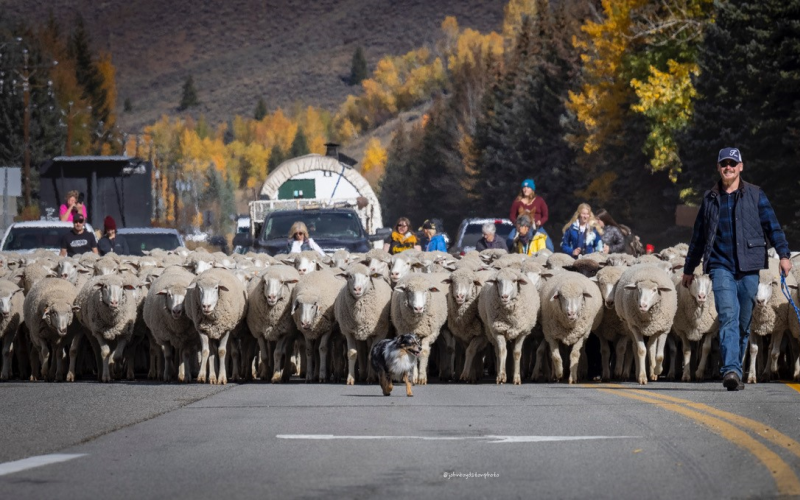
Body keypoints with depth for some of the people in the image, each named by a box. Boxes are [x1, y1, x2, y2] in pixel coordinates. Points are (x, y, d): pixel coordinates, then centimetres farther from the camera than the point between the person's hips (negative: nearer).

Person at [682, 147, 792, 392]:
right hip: (721, 266, 0)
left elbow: (772, 226, 5)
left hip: (748, 267, 0)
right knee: (728, 316, -18)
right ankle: (731, 371, -29)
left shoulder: (755, 195, 9)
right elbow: (699, 235, 23)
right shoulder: (710, 198, 15)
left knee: (744, 323, 3)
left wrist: (783, 254, -8)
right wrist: (689, 268, 26)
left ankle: (734, 370, 15)